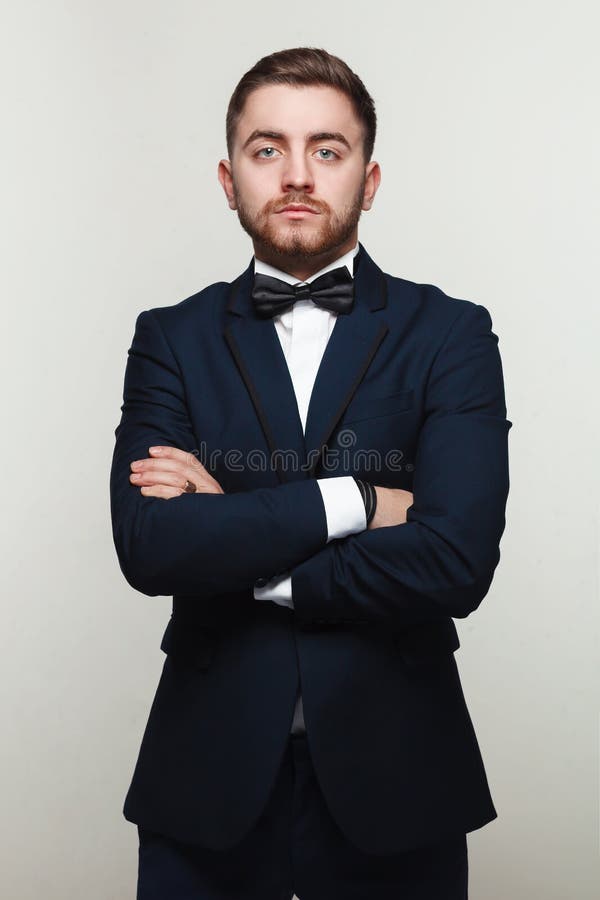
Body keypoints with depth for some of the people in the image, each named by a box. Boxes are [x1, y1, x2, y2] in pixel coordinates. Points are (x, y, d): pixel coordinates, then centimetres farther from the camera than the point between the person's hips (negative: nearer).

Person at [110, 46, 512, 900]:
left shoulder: (451, 334, -4)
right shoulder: (171, 339, 1)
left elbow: (458, 559, -16)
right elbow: (147, 545, -13)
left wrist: (232, 542, -11)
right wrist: (353, 500, -17)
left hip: (393, 774, 0)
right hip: (209, 773, 1)